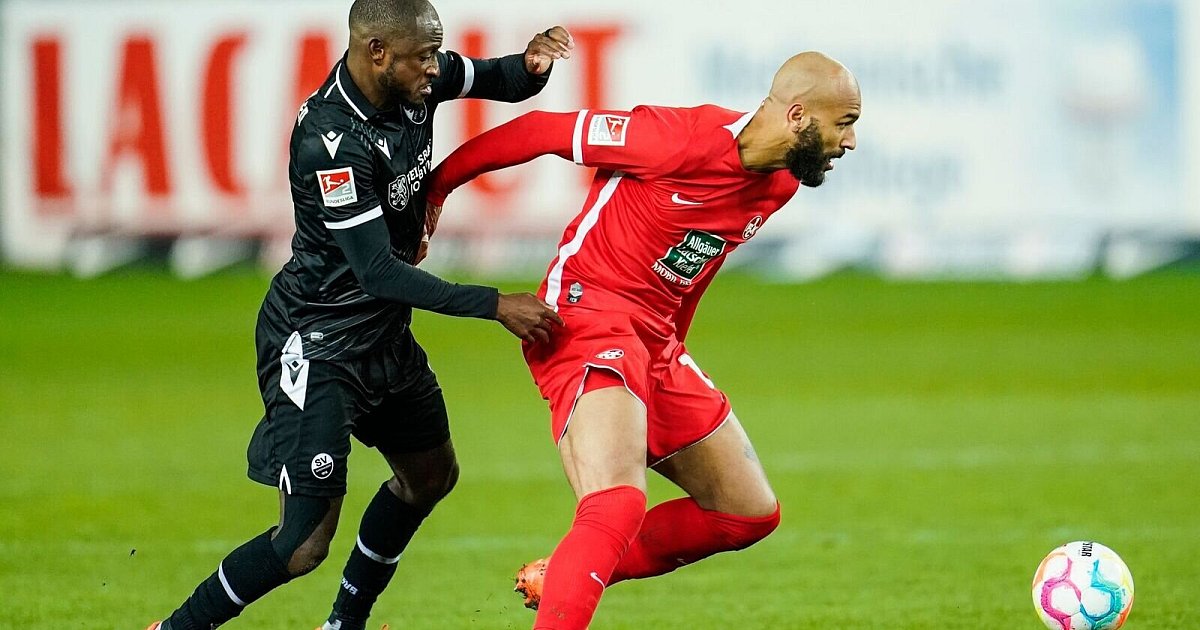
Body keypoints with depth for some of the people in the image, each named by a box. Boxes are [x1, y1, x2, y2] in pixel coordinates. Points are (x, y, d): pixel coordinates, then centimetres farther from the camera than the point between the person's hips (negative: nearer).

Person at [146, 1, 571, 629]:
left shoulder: (415, 80, -8)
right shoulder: (331, 141, -31)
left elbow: (502, 81, 10)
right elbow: (378, 273, -29)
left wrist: (534, 61, -15)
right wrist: (495, 306, -29)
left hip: (384, 332, 9)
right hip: (316, 344, -9)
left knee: (431, 475, 26)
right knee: (305, 541, -13)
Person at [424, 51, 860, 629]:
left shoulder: (779, 184, 6)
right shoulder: (683, 139, -19)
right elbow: (540, 131, -12)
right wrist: (437, 186, -5)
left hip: (657, 342, 9)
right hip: (586, 316, -9)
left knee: (751, 515, 13)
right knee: (618, 508, -29)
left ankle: (559, 578, 19)